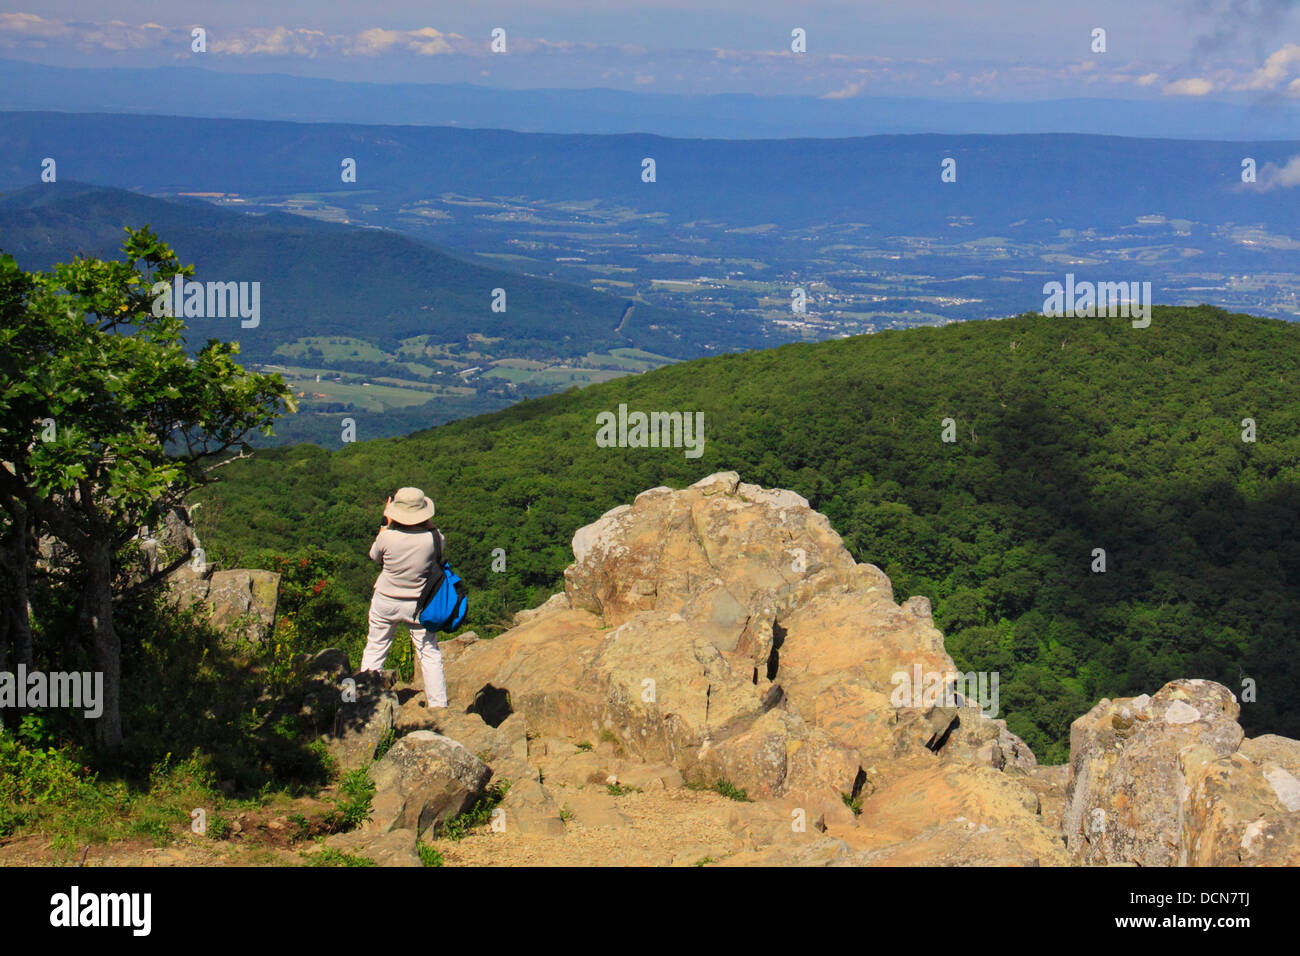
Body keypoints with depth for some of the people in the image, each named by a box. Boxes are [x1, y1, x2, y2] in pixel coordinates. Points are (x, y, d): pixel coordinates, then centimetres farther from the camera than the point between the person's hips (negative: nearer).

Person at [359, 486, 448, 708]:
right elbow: (441, 546, 6)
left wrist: (386, 523, 5)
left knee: (375, 650, 14)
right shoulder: (432, 537, -19)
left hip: (386, 603, -1)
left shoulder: (387, 536, -20)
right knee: (429, 654, 13)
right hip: (419, 605, 1)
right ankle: (438, 705, 15)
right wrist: (428, 523, 1)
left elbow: (374, 555, 2)